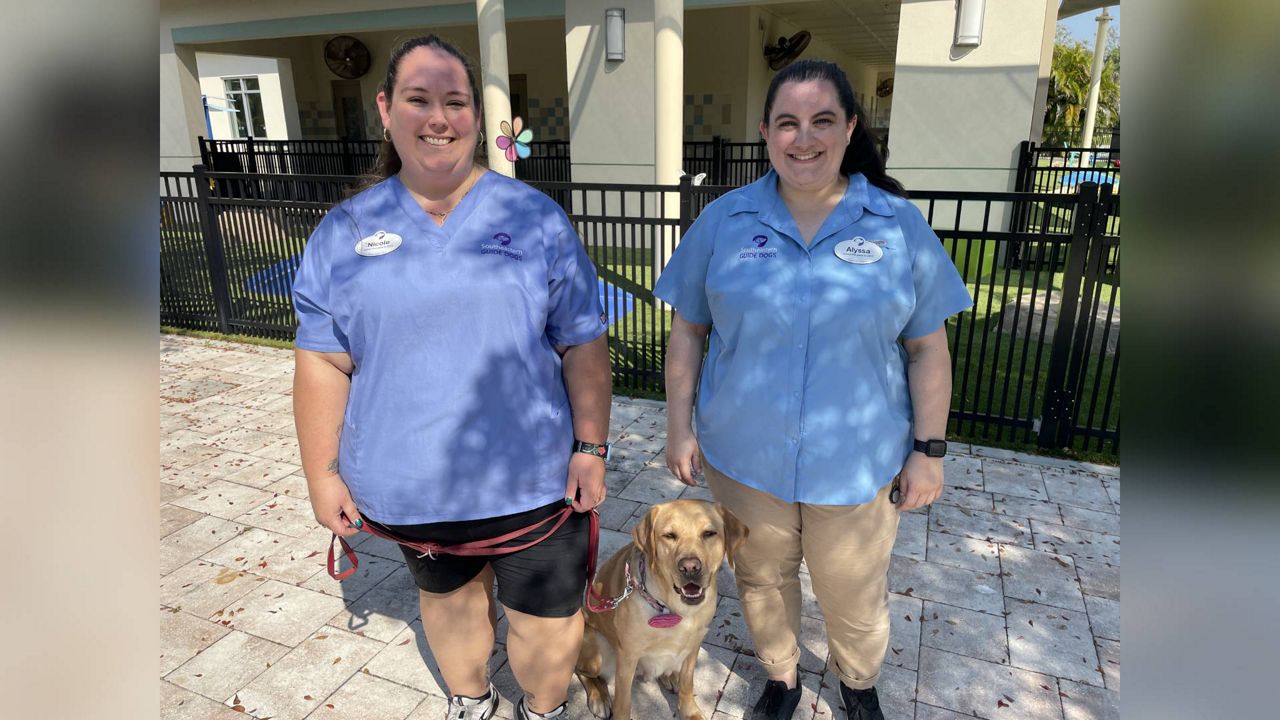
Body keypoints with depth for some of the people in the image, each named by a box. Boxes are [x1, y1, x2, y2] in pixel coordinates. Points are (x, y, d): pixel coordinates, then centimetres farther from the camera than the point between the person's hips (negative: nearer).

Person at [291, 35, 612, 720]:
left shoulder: (535, 217, -5)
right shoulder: (345, 230, 0)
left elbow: (583, 344, -4)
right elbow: (323, 361, 1)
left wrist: (590, 448, -7)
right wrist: (323, 474, 0)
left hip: (532, 476, -1)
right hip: (409, 482, 2)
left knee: (547, 618, 11)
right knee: (448, 595, 25)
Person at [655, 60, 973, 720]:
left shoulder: (900, 225, -5)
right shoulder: (723, 220, -4)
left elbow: (927, 348, -1)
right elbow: (688, 329, 1)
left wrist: (929, 450, -4)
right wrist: (679, 427, -1)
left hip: (859, 463, 0)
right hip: (743, 456, 1)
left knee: (854, 597, 17)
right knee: (762, 579, 20)